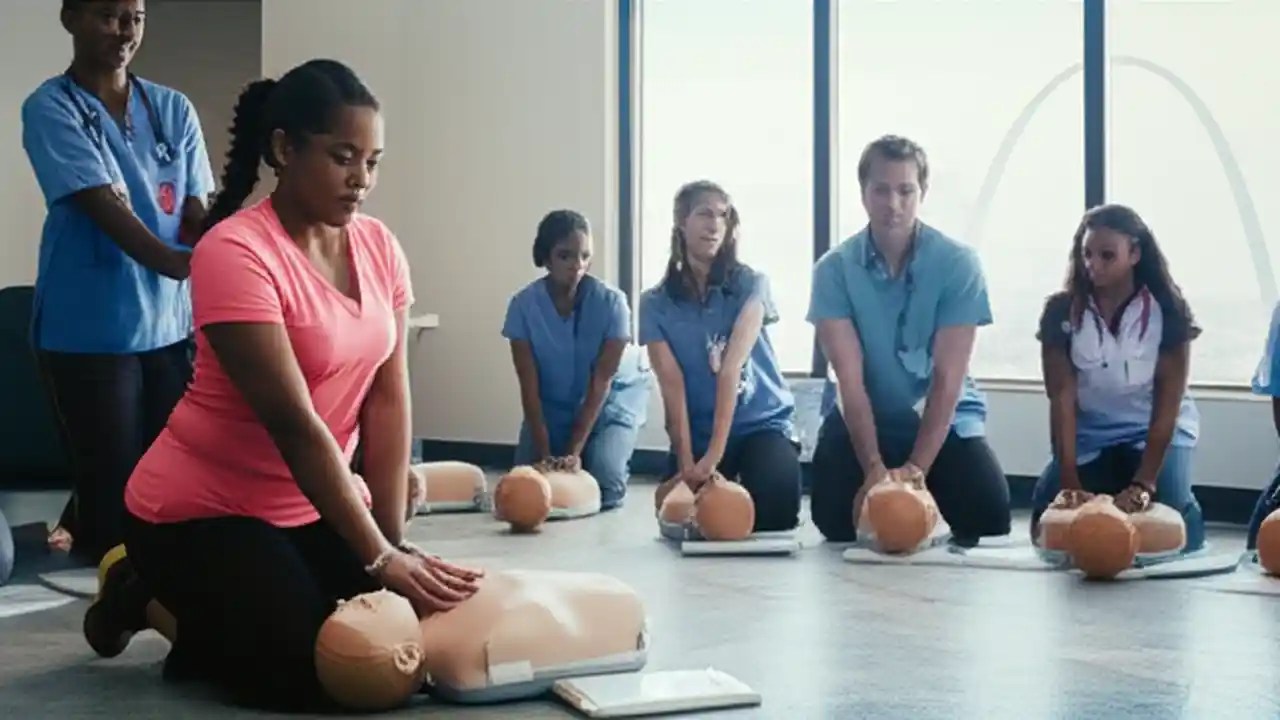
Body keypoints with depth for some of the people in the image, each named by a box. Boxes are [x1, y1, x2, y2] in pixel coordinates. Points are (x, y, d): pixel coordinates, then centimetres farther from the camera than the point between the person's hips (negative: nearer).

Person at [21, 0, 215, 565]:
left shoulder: (174, 109, 9)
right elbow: (105, 211, -17)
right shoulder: (50, 108, -6)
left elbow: (198, 216, 3)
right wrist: (178, 264, -31)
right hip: (88, 331, -4)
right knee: (114, 489, 2)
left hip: (169, 325, 5)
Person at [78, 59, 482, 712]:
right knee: (310, 677, -15)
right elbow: (293, 424, -27)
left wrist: (396, 541, -13)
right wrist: (380, 558, -27)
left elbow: (389, 400, -4)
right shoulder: (235, 252, -23)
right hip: (203, 508, -7)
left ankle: (213, 617, 19)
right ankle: (150, 596, 11)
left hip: (317, 501, 7)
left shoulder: (380, 247, -1)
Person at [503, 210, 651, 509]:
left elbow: (601, 383, -22)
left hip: (612, 400, -2)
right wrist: (544, 452, -24)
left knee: (603, 483, -21)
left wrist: (574, 451, -27)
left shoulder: (610, 301, -25)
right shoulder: (524, 304, -20)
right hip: (551, 405, 2)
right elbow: (530, 386, -16)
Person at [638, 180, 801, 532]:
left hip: (764, 425, -2)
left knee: (771, 519, -26)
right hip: (695, 435, 2)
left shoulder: (750, 284, -6)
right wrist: (685, 461, -24)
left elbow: (731, 367, -18)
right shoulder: (656, 303, 0)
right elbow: (672, 385, -10)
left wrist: (715, 454, -28)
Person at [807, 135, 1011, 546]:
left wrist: (916, 466, -26)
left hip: (944, 419, 0)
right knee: (833, 518, -21)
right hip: (860, 418, 1)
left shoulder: (958, 263, -14)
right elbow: (850, 378, -17)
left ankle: (960, 550, 17)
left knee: (989, 514, -21)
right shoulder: (834, 268, -11)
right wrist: (873, 466, -29)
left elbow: (947, 378, -17)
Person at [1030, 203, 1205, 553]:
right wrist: (1069, 481, -26)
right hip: (1088, 436, 2)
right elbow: (1062, 398, -17)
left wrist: (1143, 483, -31)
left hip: (1157, 431, -2)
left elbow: (1168, 406, -20)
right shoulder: (1061, 311, -14)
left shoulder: (1167, 311, -18)